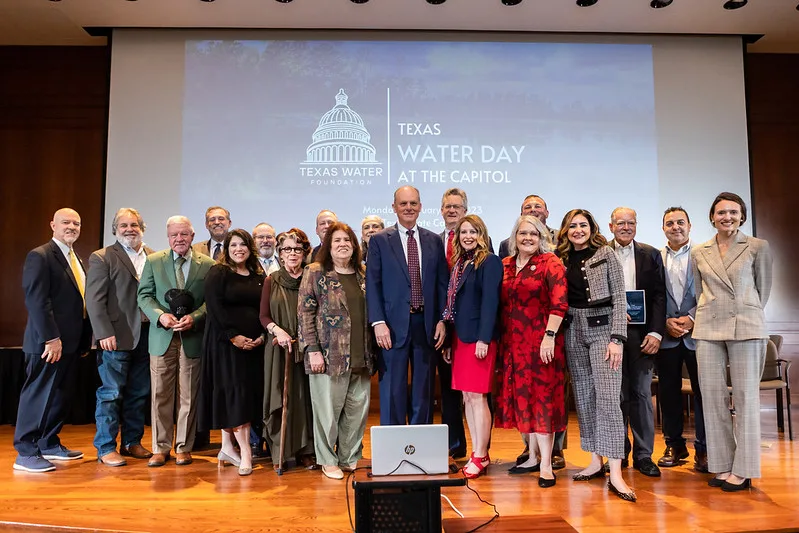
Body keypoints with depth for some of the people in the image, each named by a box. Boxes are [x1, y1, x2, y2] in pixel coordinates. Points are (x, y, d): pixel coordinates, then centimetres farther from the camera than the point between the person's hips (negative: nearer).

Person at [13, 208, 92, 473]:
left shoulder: (75, 259, 17)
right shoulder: (40, 256, -10)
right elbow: (36, 300, -18)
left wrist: (84, 338, 13)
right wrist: (51, 338, -22)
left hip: (70, 342, 9)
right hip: (49, 342, -9)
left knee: (61, 396, 15)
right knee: (38, 395, -2)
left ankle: (49, 444, 27)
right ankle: (25, 453, 7)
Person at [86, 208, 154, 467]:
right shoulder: (102, 258, -2)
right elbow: (95, 299, -8)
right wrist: (104, 333, -15)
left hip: (146, 336, 5)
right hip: (117, 337, -4)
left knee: (139, 393, 12)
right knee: (111, 392, 1)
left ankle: (132, 442, 24)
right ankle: (106, 448, 13)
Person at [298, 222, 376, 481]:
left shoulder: (363, 274, 13)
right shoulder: (315, 272, 0)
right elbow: (305, 313, -5)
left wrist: (372, 352, 10)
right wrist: (312, 349, -12)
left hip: (360, 357, 5)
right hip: (329, 355, -4)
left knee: (358, 409, 9)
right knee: (328, 409, 3)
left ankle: (349, 457, 25)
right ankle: (328, 461, 19)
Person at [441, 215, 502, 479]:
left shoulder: (489, 262, -6)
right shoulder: (459, 263, 15)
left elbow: (490, 302, -13)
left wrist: (483, 339, -20)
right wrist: (449, 340, 12)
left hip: (479, 338, -7)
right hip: (459, 337, 8)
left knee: (477, 397, -4)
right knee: (466, 397, 10)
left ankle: (481, 456, 5)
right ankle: (476, 453, 19)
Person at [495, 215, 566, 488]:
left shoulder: (550, 263, -5)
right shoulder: (505, 265, 10)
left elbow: (559, 304, -14)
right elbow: (499, 304, 13)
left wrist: (549, 335, -21)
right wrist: (500, 339, 8)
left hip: (541, 341, -6)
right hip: (513, 343, 6)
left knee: (542, 397, -2)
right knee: (520, 397, 11)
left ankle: (546, 465, 6)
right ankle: (533, 456, 26)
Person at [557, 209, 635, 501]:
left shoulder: (605, 254, -1)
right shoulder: (563, 259, 10)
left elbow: (619, 298, -5)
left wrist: (617, 338, -12)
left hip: (602, 329, -4)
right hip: (574, 332, 5)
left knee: (607, 398, -11)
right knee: (583, 397, 7)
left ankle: (615, 474, -11)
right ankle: (596, 462, 17)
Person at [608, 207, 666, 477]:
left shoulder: (651, 255, 9)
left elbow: (659, 296, 5)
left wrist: (656, 332, -5)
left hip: (641, 333, 1)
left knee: (642, 393, 4)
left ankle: (643, 455, 13)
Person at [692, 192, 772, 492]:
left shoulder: (758, 247, 3)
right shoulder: (698, 253, 10)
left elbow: (763, 288, 8)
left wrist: (747, 315, 10)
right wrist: (709, 313, 11)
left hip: (746, 328, -3)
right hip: (708, 329, 3)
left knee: (745, 397, 0)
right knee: (713, 396, 3)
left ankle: (743, 470, 8)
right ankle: (722, 466, 12)